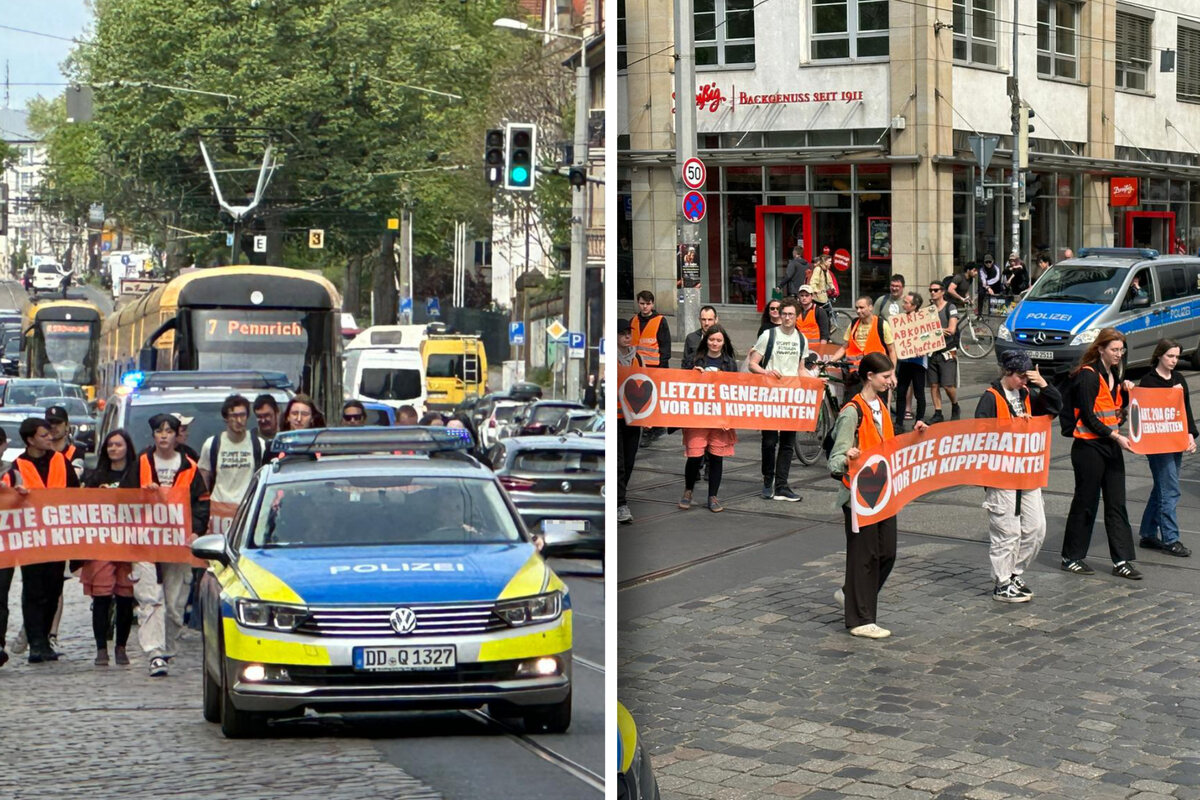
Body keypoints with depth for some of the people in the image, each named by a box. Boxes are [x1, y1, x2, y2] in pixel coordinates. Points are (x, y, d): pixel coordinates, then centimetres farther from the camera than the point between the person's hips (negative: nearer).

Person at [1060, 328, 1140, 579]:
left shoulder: (1113, 374, 12)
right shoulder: (1088, 375, -13)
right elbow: (1088, 417, -17)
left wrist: (1126, 390, 3)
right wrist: (1116, 437, -20)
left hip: (1111, 445, 8)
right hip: (1089, 447, -8)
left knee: (1117, 503, 5)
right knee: (1086, 502, 1)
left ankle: (1121, 561, 6)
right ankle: (1071, 557, 13)